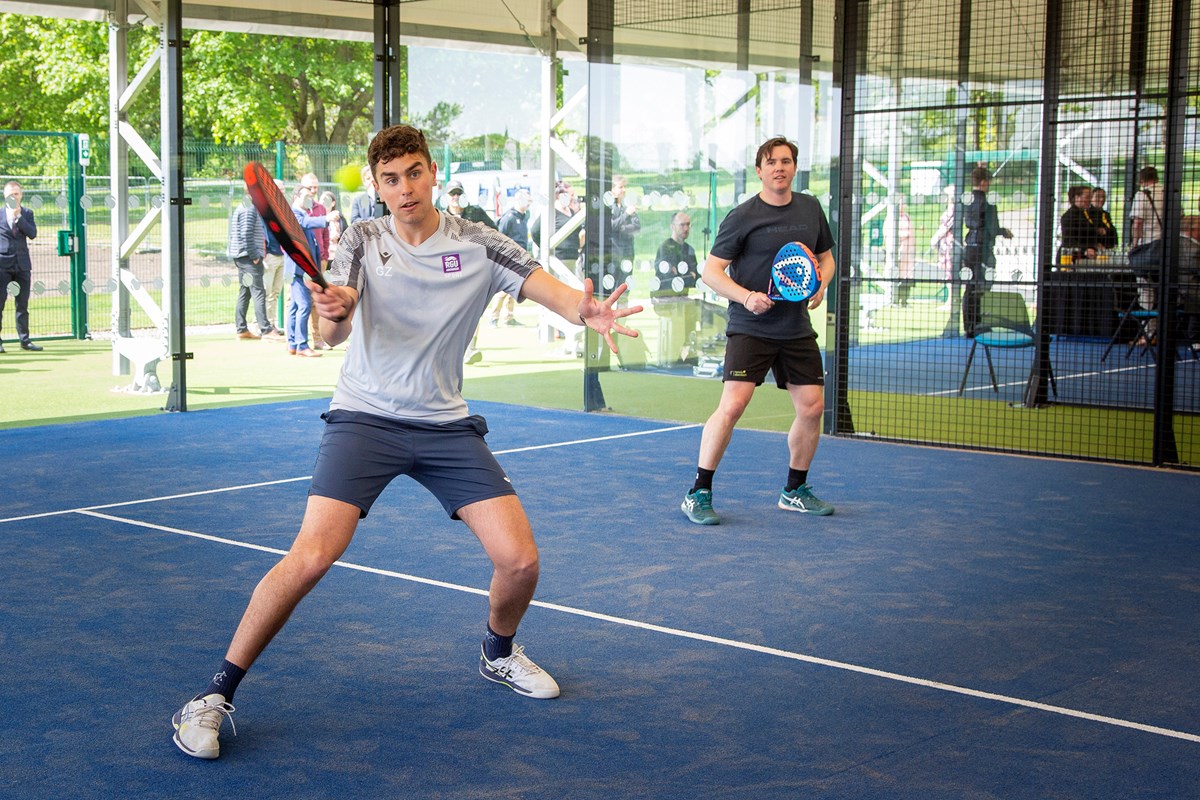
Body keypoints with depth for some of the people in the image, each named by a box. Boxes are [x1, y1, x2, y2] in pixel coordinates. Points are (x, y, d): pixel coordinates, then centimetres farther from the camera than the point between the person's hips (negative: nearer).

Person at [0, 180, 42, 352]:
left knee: (22, 304, 7)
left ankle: (25, 340, 14)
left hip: (22, 264, 2)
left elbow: (32, 234, -6)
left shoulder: (27, 213, 8)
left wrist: (18, 216, -12)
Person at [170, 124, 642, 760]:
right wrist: (333, 313, -38)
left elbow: (553, 293, -10)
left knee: (519, 560, -6)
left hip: (446, 424, 2)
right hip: (364, 417, -2)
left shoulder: (477, 244, 0)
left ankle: (498, 652, 28)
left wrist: (586, 311, -34)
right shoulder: (362, 240, -1)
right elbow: (334, 332, -13)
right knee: (312, 557, -20)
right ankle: (216, 694, -5)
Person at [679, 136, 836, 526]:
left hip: (797, 329, 6)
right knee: (732, 404, -17)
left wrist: (820, 284, 0)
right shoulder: (742, 217, -7)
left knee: (812, 406, 4)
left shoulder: (811, 209, 10)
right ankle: (698, 494, -7)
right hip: (750, 328, -6)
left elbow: (826, 258, 22)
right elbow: (711, 271, -8)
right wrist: (747, 296, -24)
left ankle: (795, 491, 24)